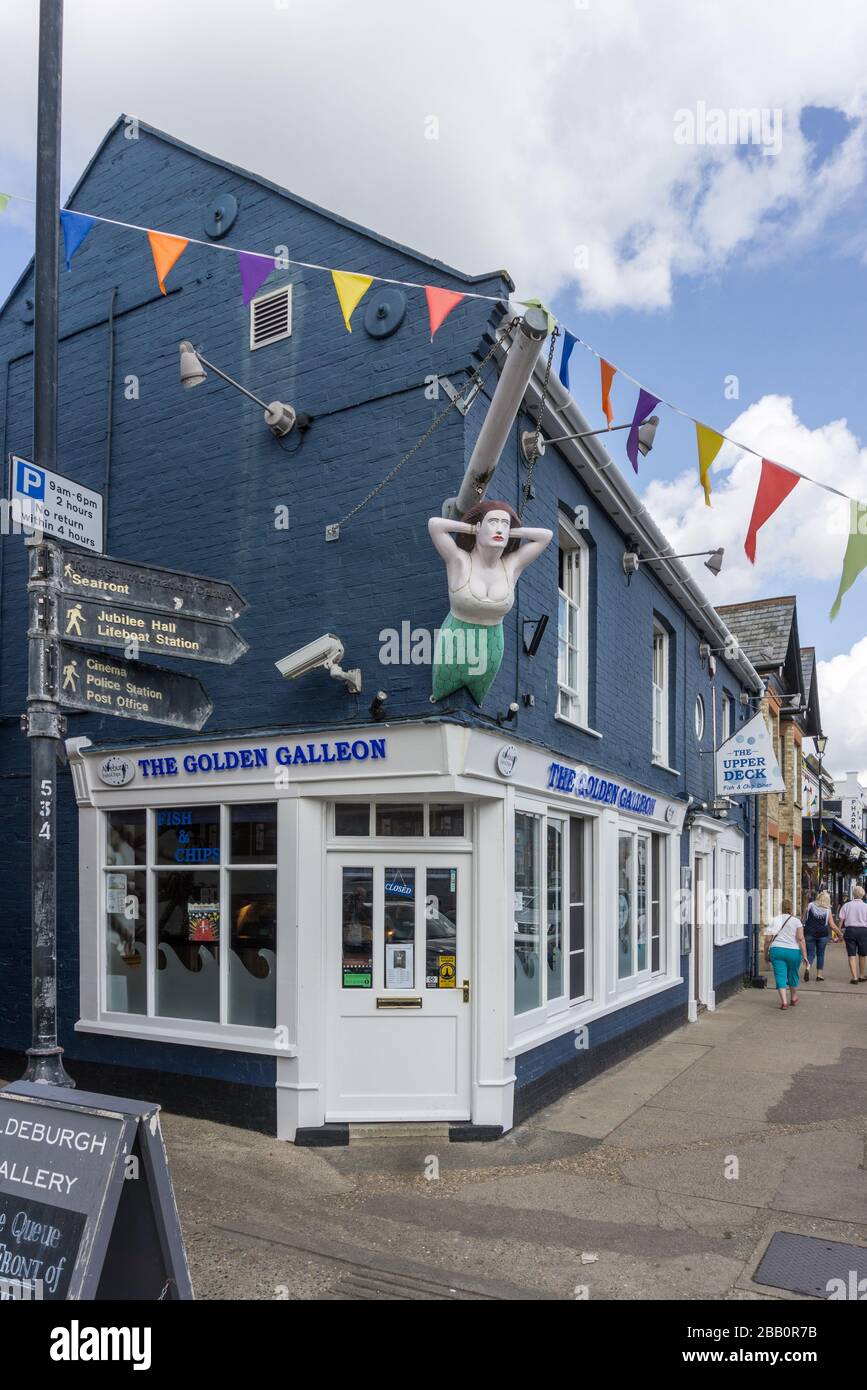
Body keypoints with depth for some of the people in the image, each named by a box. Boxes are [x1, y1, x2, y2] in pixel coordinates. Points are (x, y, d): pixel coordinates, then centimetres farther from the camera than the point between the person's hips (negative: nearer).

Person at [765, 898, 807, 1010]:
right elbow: (801, 939, -9)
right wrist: (804, 955, -8)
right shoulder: (796, 921, -1)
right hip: (793, 951, 0)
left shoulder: (774, 920, 4)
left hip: (776, 950, 0)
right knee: (793, 975, 18)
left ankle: (784, 1001, -10)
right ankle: (794, 998, 37)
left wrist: (766, 954, 11)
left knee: (780, 976, 1)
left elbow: (768, 940, 2)